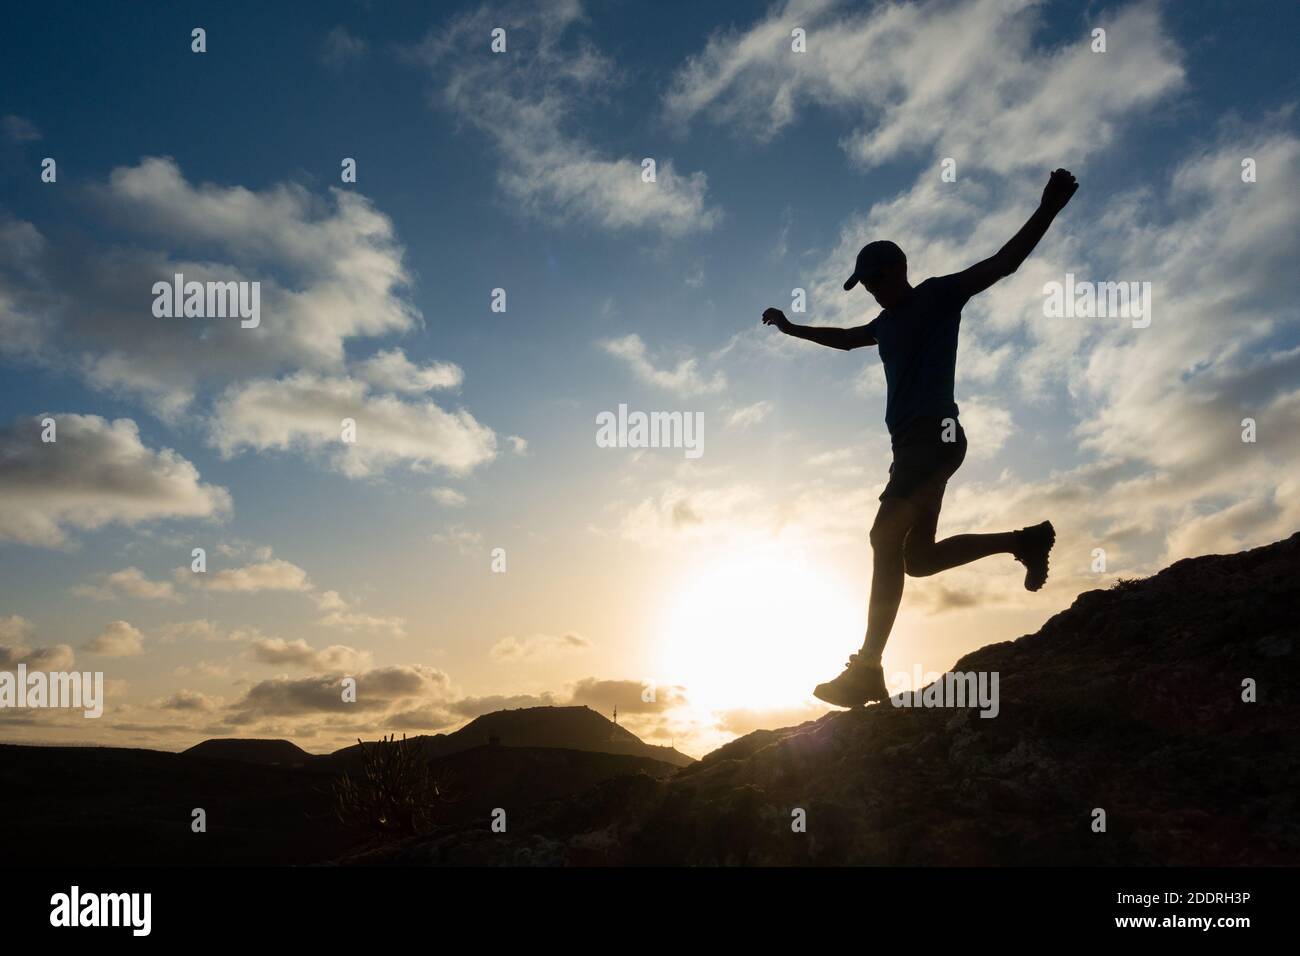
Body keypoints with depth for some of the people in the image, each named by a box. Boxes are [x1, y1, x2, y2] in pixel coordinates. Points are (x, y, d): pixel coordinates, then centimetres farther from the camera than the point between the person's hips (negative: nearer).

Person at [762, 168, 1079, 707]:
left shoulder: (939, 295, 3)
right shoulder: (887, 322, 25)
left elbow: (1004, 262, -5)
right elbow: (845, 339, 43)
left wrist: (1048, 209, -15)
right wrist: (790, 328, 44)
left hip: (934, 435, -9)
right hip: (912, 443, 9)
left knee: (887, 537, -20)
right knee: (917, 558, 7)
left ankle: (867, 667, -24)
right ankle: (1025, 541, 18)